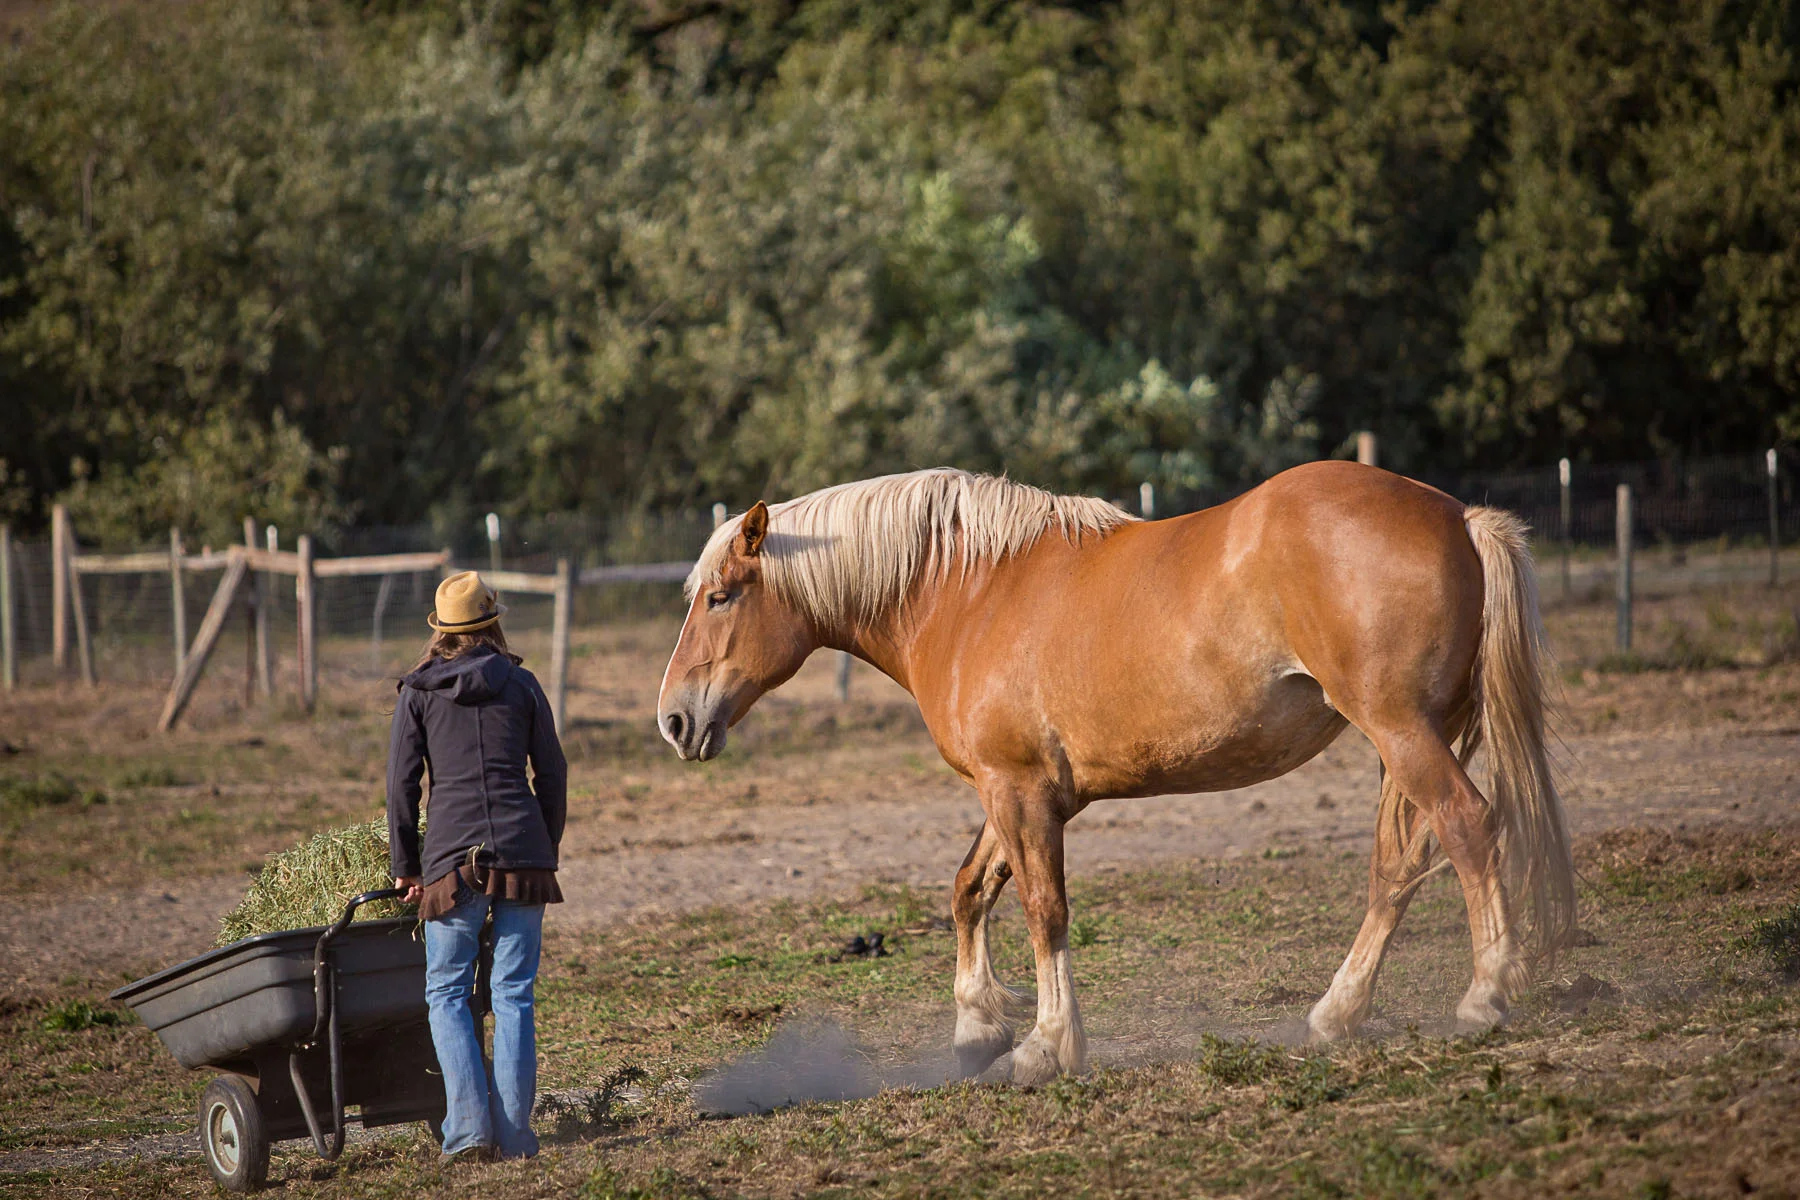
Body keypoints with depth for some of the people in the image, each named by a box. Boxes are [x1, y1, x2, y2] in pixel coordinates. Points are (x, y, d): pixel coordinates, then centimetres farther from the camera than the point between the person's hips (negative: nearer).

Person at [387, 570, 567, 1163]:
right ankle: (514, 1132, 2)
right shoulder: (521, 685, 9)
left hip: (453, 853, -1)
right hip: (523, 852, 1)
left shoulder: (418, 692, 5)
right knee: (514, 993, 6)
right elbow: (553, 774, 10)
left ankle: (470, 1124, -6)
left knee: (447, 992, 8)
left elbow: (402, 783, 3)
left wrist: (405, 866, 10)